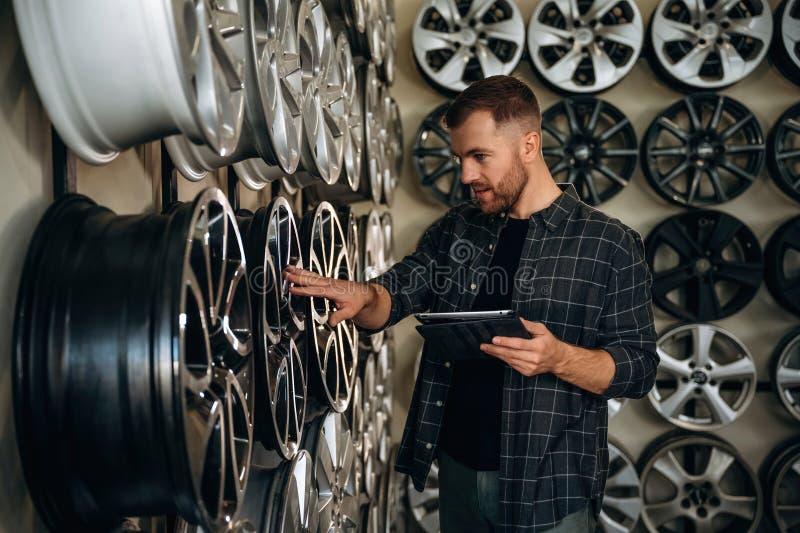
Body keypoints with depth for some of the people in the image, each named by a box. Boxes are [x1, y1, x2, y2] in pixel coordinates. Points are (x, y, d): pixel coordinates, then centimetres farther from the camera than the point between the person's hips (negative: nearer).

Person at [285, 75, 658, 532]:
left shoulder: (610, 245, -7)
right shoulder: (456, 229, 8)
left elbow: (640, 368, -7)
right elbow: (396, 294, 1)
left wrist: (559, 358, -25)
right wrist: (362, 295, -22)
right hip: (458, 470, 5)